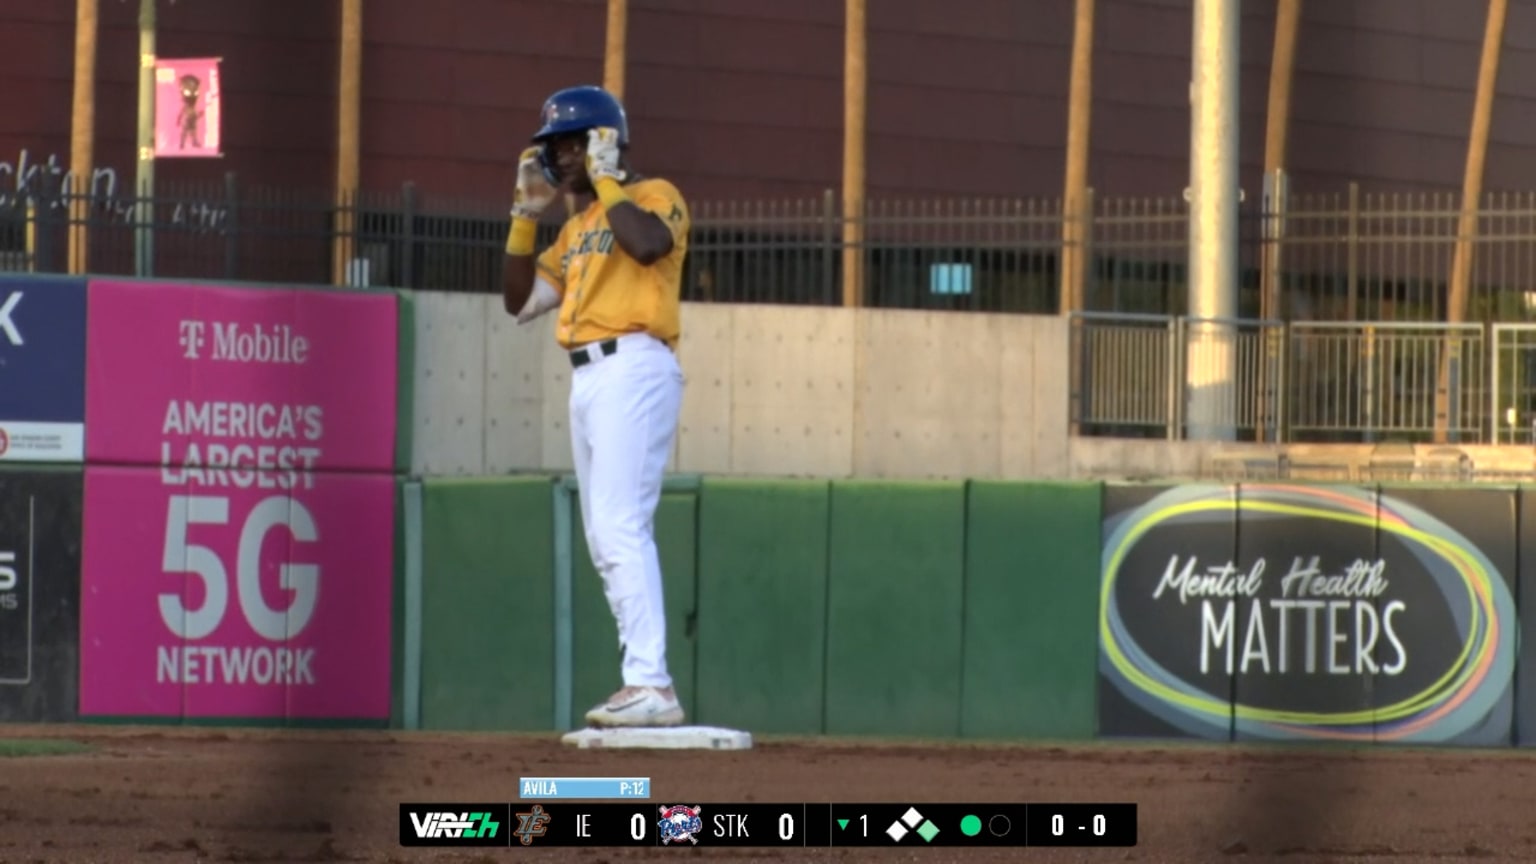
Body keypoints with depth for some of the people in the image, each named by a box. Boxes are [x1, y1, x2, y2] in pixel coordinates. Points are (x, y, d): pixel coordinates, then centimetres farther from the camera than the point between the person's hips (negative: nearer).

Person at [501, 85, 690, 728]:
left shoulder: (654, 196, -1)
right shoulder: (577, 226, 23)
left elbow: (648, 242, -24)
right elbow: (521, 302, 20)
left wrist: (605, 180, -11)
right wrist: (526, 213, 13)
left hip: (633, 368, -10)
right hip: (587, 379, 10)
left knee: (621, 525, -18)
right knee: (605, 538, 9)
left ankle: (652, 686, -23)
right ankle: (642, 684, 12)